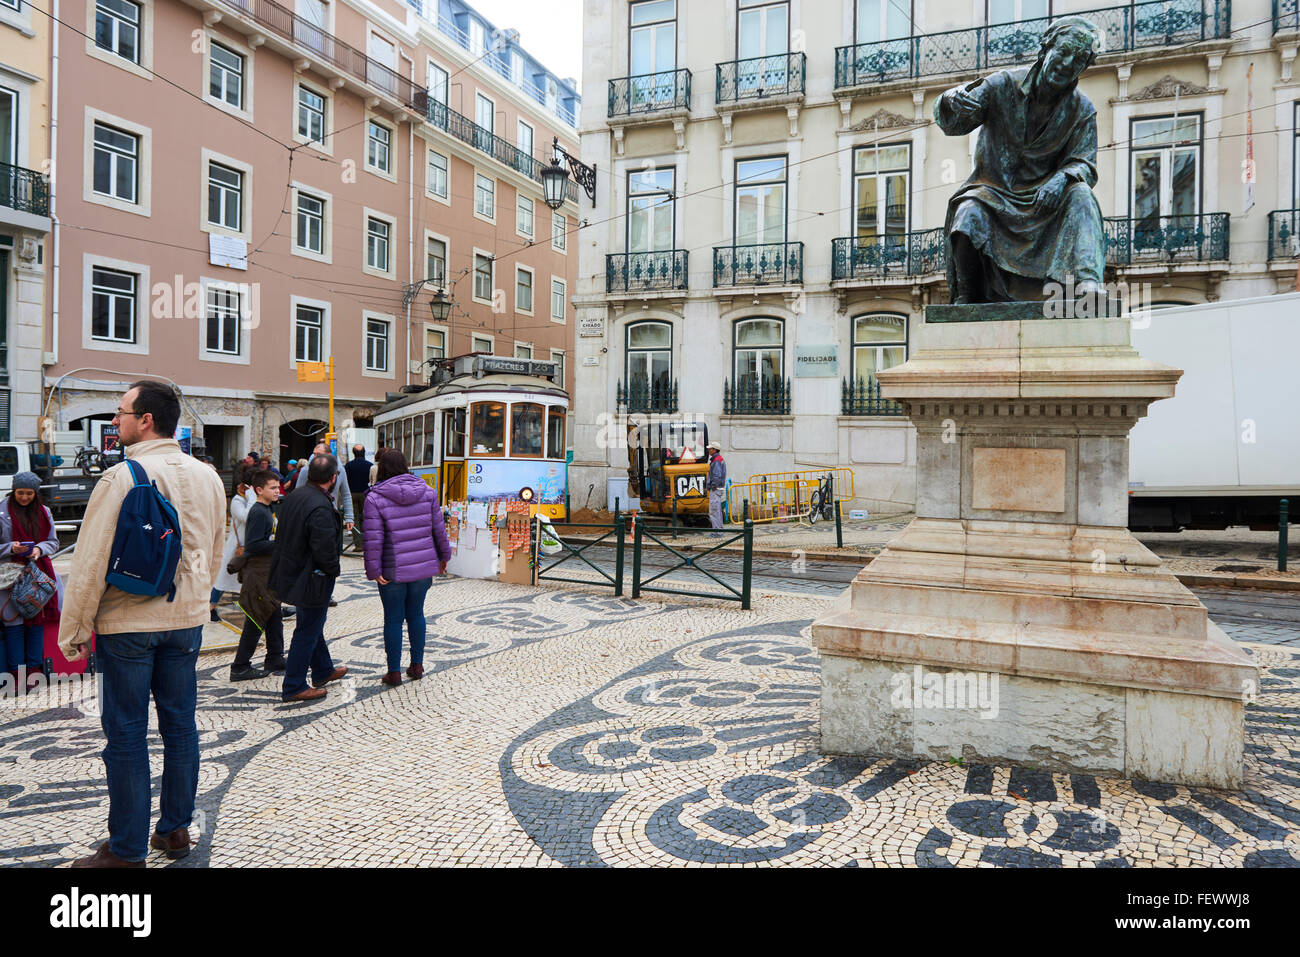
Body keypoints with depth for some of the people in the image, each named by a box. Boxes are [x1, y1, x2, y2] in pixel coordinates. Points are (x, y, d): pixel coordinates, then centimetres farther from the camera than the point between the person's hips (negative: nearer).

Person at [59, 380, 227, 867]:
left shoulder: (121, 478, -15)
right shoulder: (207, 477, 3)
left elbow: (91, 562, -13)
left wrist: (73, 630, -4)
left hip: (128, 622, -5)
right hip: (187, 620, 5)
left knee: (126, 733, 5)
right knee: (180, 724, 13)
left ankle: (127, 849, 16)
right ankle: (175, 829, 25)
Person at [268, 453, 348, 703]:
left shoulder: (293, 496, 2)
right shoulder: (321, 508, -27)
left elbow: (283, 536, 13)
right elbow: (325, 550, -28)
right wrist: (333, 571, -10)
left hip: (291, 572, 10)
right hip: (312, 578, -10)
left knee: (311, 625, 24)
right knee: (308, 631, 4)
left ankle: (324, 670, 41)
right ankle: (293, 687, 14)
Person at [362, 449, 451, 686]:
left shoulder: (375, 498, -12)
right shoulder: (427, 492, 0)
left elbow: (372, 539, -15)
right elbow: (439, 528, 5)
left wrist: (373, 570, -10)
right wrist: (443, 555, 17)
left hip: (393, 570, -3)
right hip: (424, 566, 4)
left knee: (393, 619, 8)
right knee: (416, 614, 17)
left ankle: (394, 672, 16)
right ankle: (417, 665, 25)